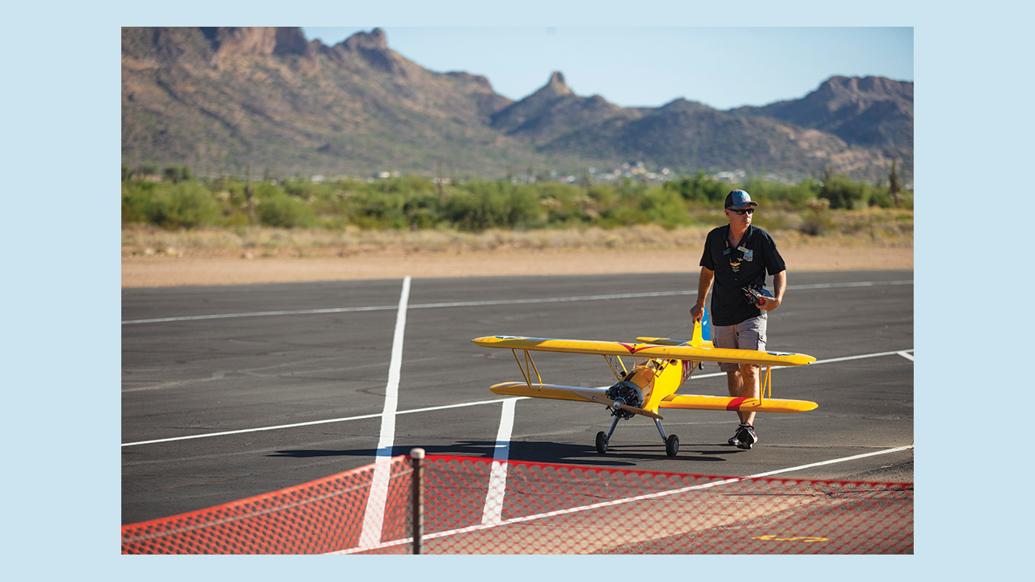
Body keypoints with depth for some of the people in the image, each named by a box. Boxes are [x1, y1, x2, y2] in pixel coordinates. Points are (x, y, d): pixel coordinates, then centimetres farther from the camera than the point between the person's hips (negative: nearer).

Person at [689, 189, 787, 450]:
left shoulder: (761, 238, -6)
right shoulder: (715, 238, 3)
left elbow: (779, 271, 1)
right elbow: (708, 269, 19)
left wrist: (778, 298, -16)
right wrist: (700, 304, 22)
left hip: (752, 313, -4)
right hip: (722, 316, 4)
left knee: (749, 369, -16)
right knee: (732, 372, 6)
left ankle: (749, 425, -20)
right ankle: (744, 427, 17)